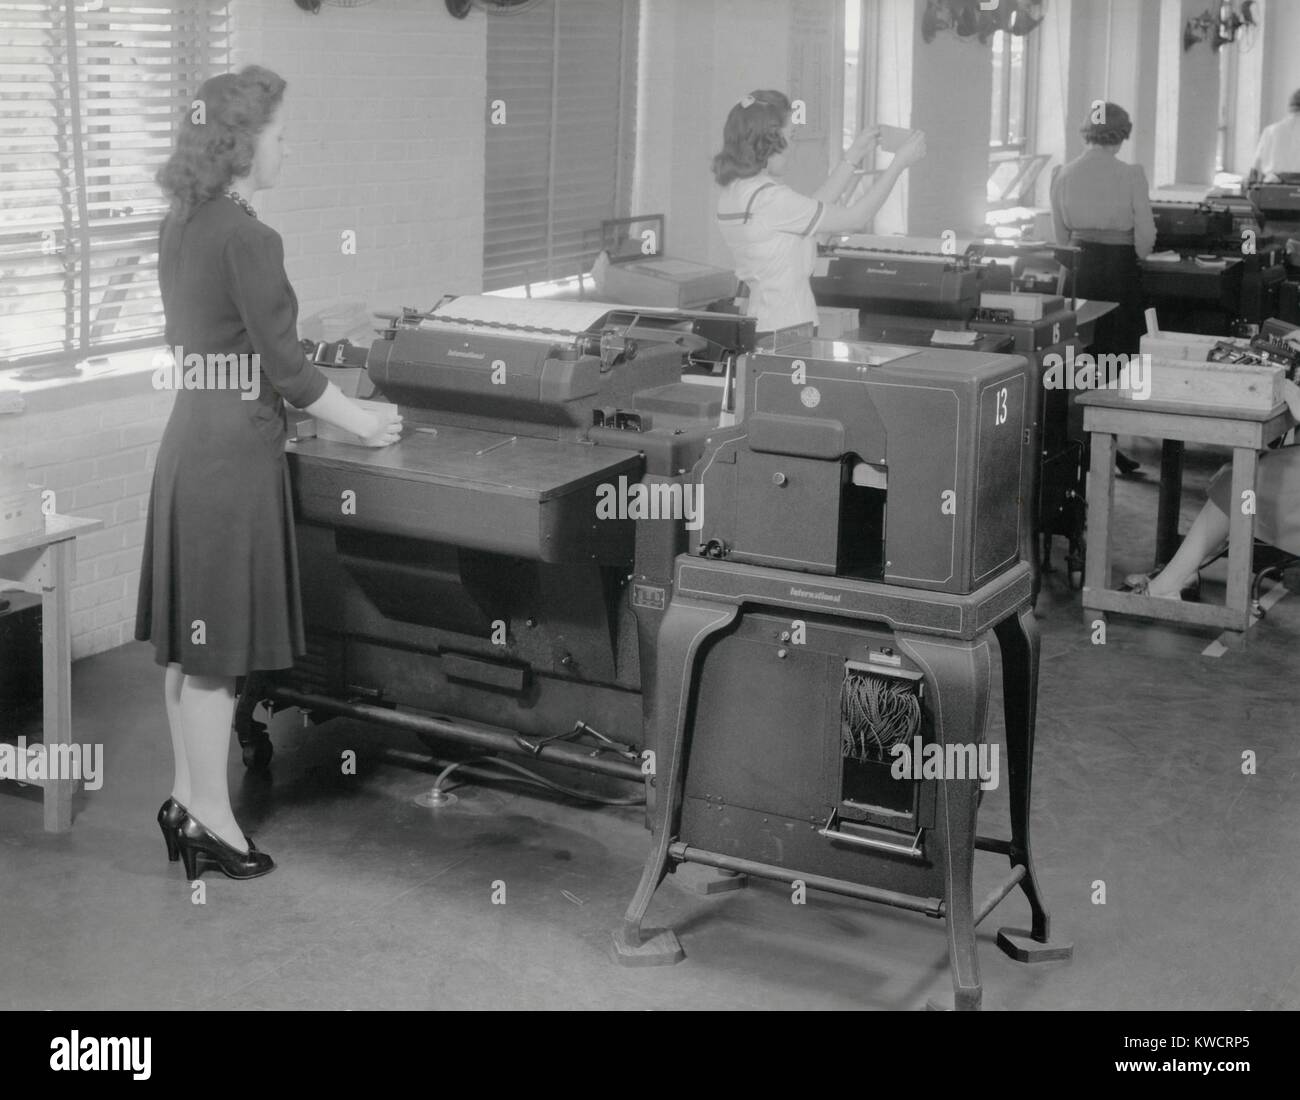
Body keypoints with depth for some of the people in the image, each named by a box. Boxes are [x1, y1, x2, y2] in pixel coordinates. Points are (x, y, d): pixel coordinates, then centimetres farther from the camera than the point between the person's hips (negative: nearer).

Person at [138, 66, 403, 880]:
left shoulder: (182, 227, 8)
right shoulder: (249, 238, -18)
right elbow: (283, 366, -16)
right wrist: (363, 423, -3)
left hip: (190, 439, 9)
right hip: (235, 453, -9)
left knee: (189, 641, 15)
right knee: (219, 647, 1)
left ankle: (188, 797, 26)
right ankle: (210, 819, 11)